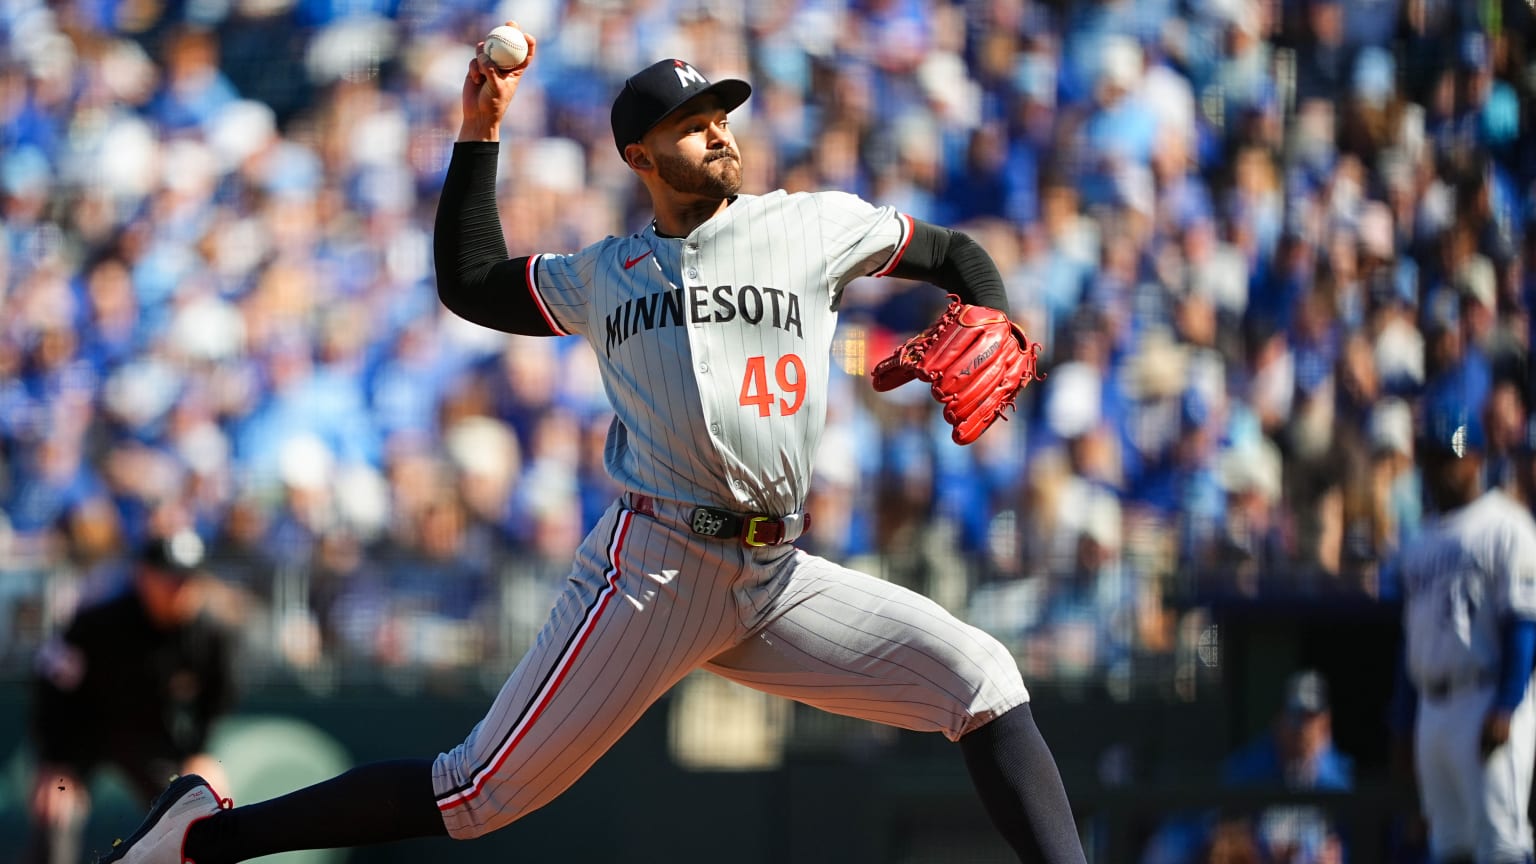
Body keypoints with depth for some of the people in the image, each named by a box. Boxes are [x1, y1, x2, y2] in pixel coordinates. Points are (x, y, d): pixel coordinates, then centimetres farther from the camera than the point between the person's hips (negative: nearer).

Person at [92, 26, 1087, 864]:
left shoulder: (812, 225, 10)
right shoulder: (604, 275, 12)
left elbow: (953, 254, 19)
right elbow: (471, 282, 22)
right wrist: (481, 131, 17)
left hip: (777, 579, 3)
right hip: (653, 568, -3)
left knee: (980, 676, -11)